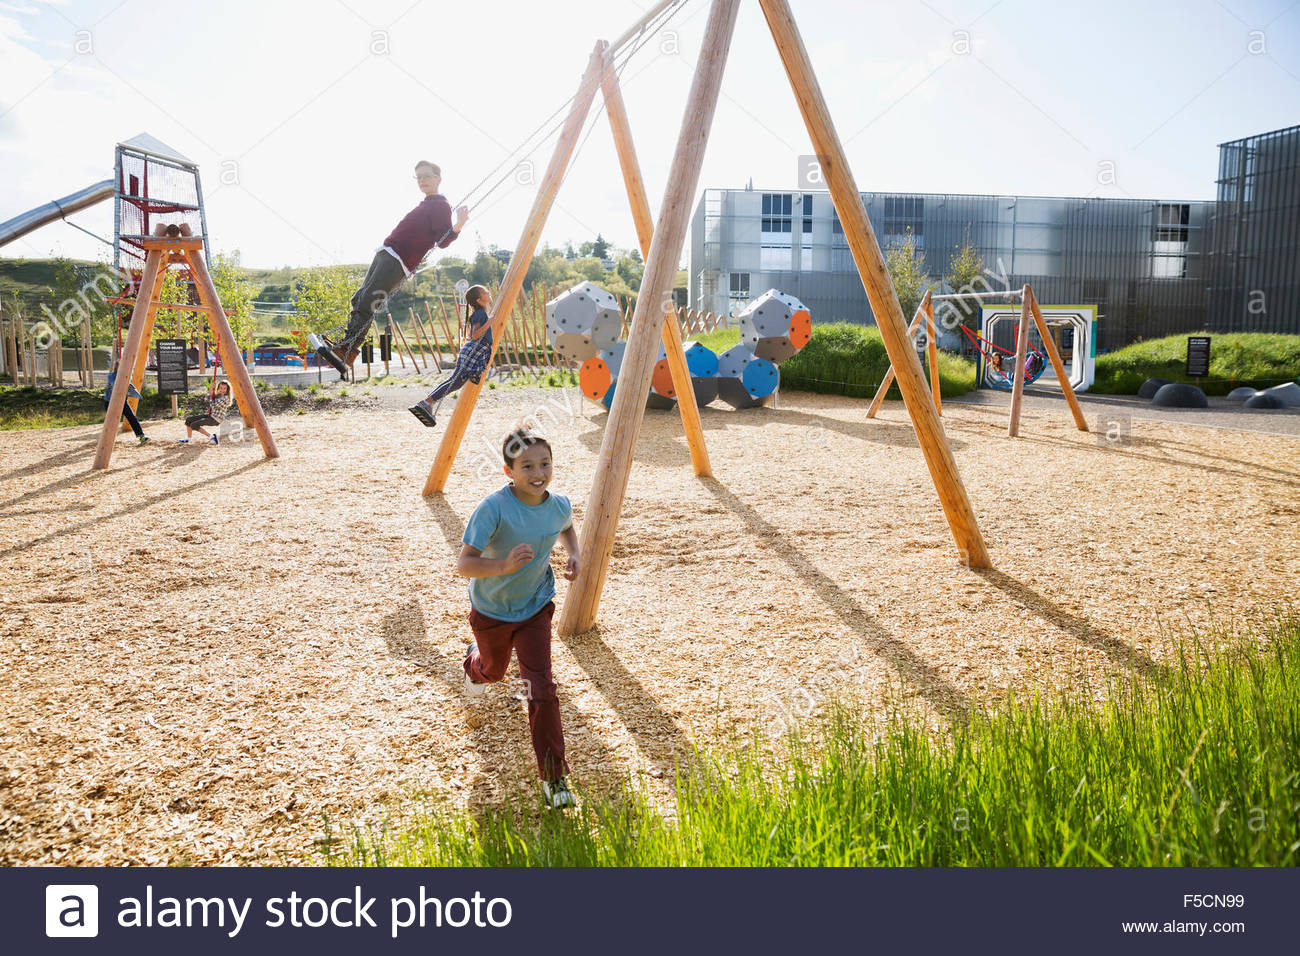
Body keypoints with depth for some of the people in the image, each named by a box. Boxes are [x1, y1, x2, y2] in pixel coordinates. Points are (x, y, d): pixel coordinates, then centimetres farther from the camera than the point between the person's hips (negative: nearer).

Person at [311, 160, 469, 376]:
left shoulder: (441, 206, -5)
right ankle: (344, 346, 12)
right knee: (360, 300, 8)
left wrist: (458, 226, -31)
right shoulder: (427, 204, 23)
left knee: (366, 304, -16)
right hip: (385, 254, 10)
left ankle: (344, 352, -18)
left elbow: (442, 241, -15)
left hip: (397, 261, -10)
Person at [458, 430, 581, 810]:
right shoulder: (493, 507, -30)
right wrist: (504, 565, -49)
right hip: (492, 609, -1)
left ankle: (553, 777, 3)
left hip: (535, 608, 2)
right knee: (494, 670, 26)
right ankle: (474, 662, 66)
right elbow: (464, 564, -32)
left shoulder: (559, 505, -15)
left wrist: (573, 554, -8)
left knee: (541, 688, -8)